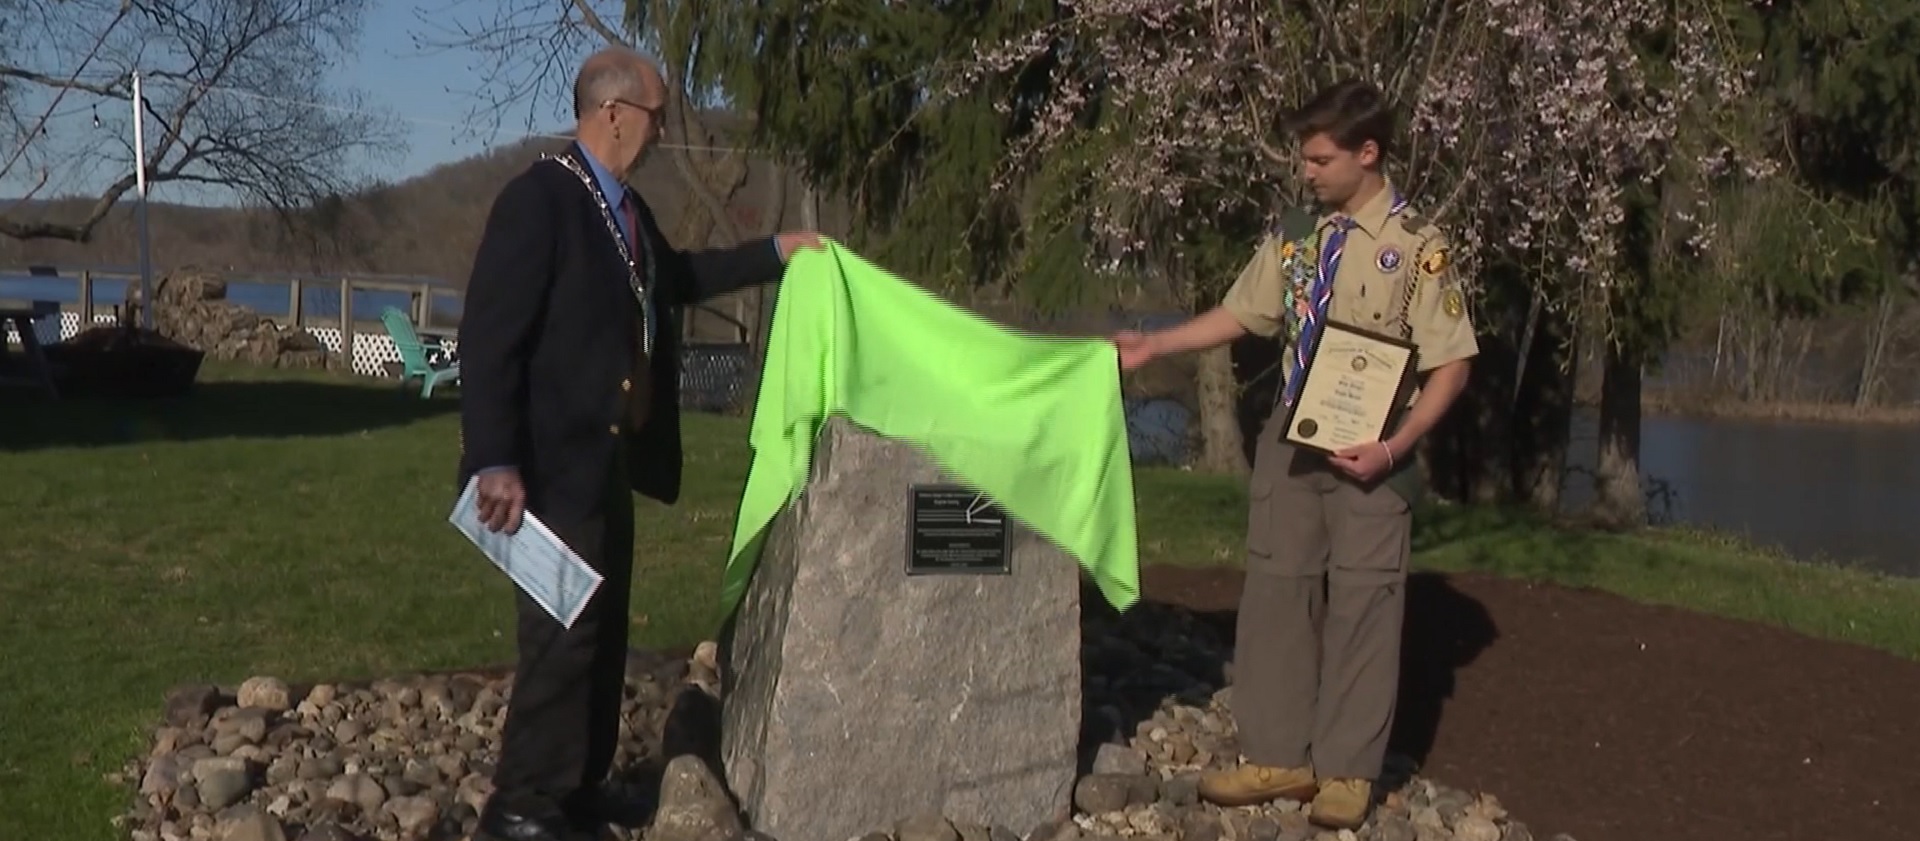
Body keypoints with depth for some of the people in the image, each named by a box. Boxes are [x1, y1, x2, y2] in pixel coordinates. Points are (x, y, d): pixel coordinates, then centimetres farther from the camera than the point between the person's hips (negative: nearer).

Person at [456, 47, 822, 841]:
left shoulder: (624, 206, 10)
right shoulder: (538, 199, -18)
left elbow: (673, 278, 31)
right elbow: (488, 337, -22)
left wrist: (774, 251, 31)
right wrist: (496, 463, -27)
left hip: (608, 457, 10)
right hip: (554, 465, -10)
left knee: (602, 630, 16)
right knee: (561, 634, -3)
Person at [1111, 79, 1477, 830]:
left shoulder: (1417, 244, -11)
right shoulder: (1297, 237, 6)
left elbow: (1450, 363, -11)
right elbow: (1240, 314, 15)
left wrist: (1395, 447, -20)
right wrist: (1151, 346, 9)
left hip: (1368, 451, -6)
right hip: (1291, 438, 6)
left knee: (1361, 604, 2)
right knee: (1276, 590, 9)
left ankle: (1346, 771, 13)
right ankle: (1278, 757, 21)